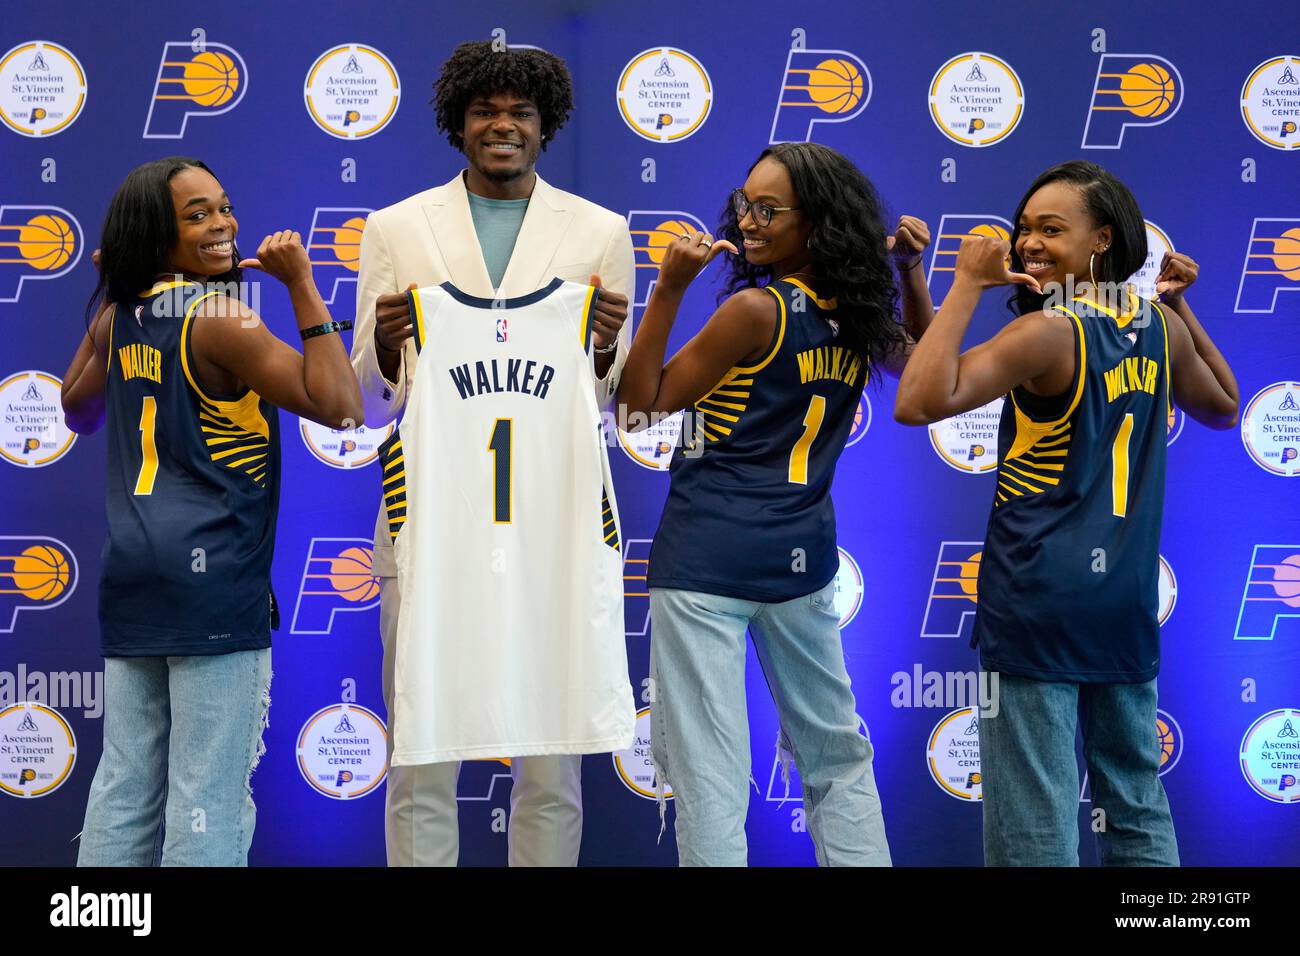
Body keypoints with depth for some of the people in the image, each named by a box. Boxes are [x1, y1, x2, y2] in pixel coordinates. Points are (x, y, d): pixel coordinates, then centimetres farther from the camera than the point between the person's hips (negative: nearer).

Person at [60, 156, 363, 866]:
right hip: (214, 576, -8)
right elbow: (338, 405, -16)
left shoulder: (120, 320, 11)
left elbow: (75, 404, 30)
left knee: (125, 783, 12)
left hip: (130, 580, 8)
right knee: (210, 794, -3)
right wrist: (303, 286, -12)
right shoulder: (224, 322, -12)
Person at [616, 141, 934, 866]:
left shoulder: (756, 309, -15)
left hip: (706, 559, -7)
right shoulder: (861, 318, 3)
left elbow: (645, 398, -8)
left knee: (706, 767, -2)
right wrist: (911, 272, 16)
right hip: (802, 559, 7)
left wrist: (669, 287, -13)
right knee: (836, 756, 20)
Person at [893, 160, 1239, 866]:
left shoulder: (1047, 333, -16)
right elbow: (1223, 409, 24)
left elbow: (919, 402, -27)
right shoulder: (1160, 326, 5)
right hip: (1128, 598, 7)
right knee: (1137, 809, 17)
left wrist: (968, 284, -18)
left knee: (1034, 831, -1)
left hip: (1038, 601, -7)